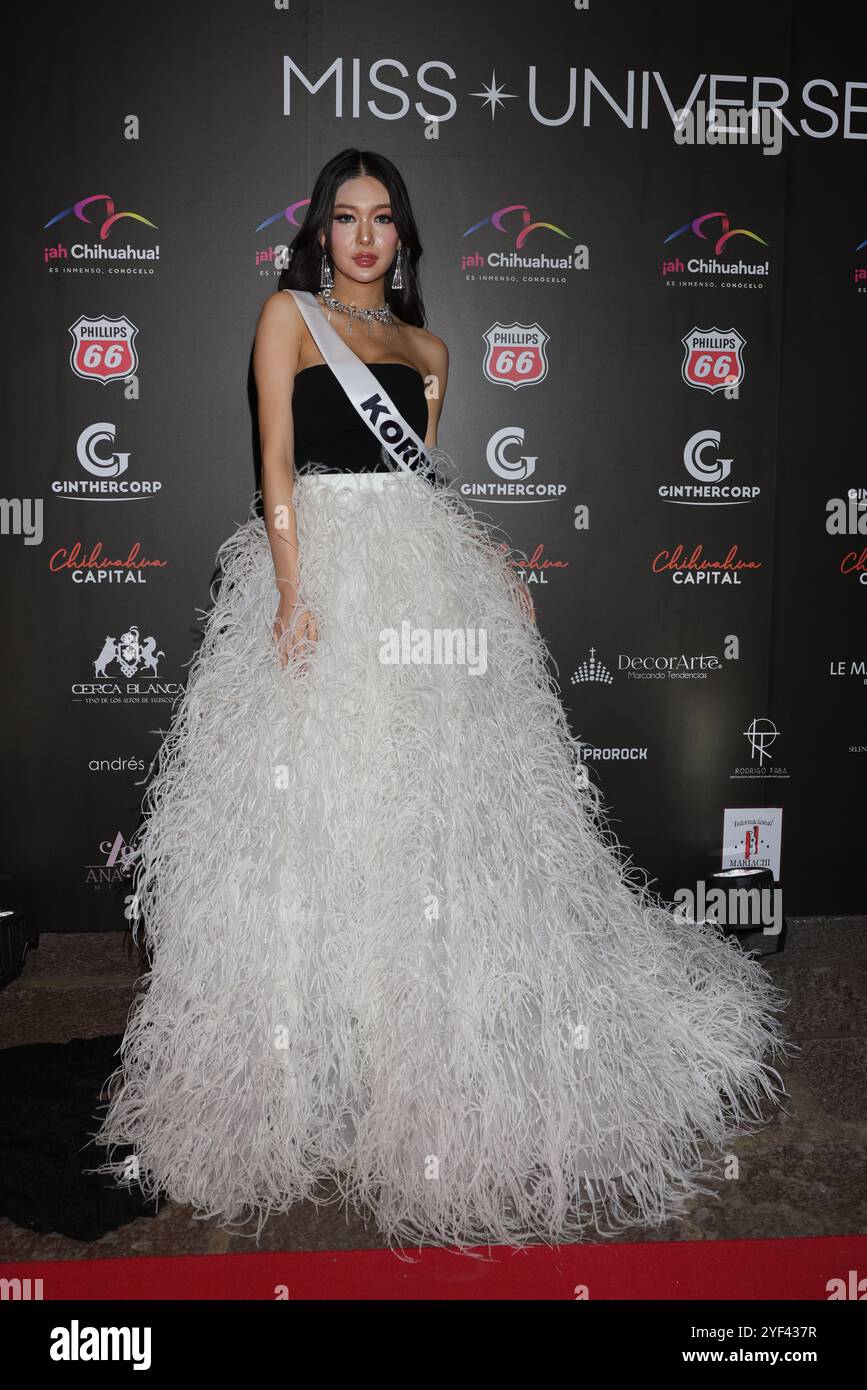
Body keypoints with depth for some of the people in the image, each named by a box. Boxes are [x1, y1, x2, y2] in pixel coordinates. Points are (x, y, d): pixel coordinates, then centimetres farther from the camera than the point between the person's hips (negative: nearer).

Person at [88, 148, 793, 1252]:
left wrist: (484, 563, 7)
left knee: (430, 800, 2)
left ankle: (428, 1053, 16)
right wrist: (294, 590, -15)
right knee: (317, 803, -5)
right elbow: (276, 461, -4)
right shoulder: (288, 313, 8)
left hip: (425, 579, 4)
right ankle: (312, 1071, 7)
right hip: (323, 566, -4)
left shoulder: (425, 346, 21)